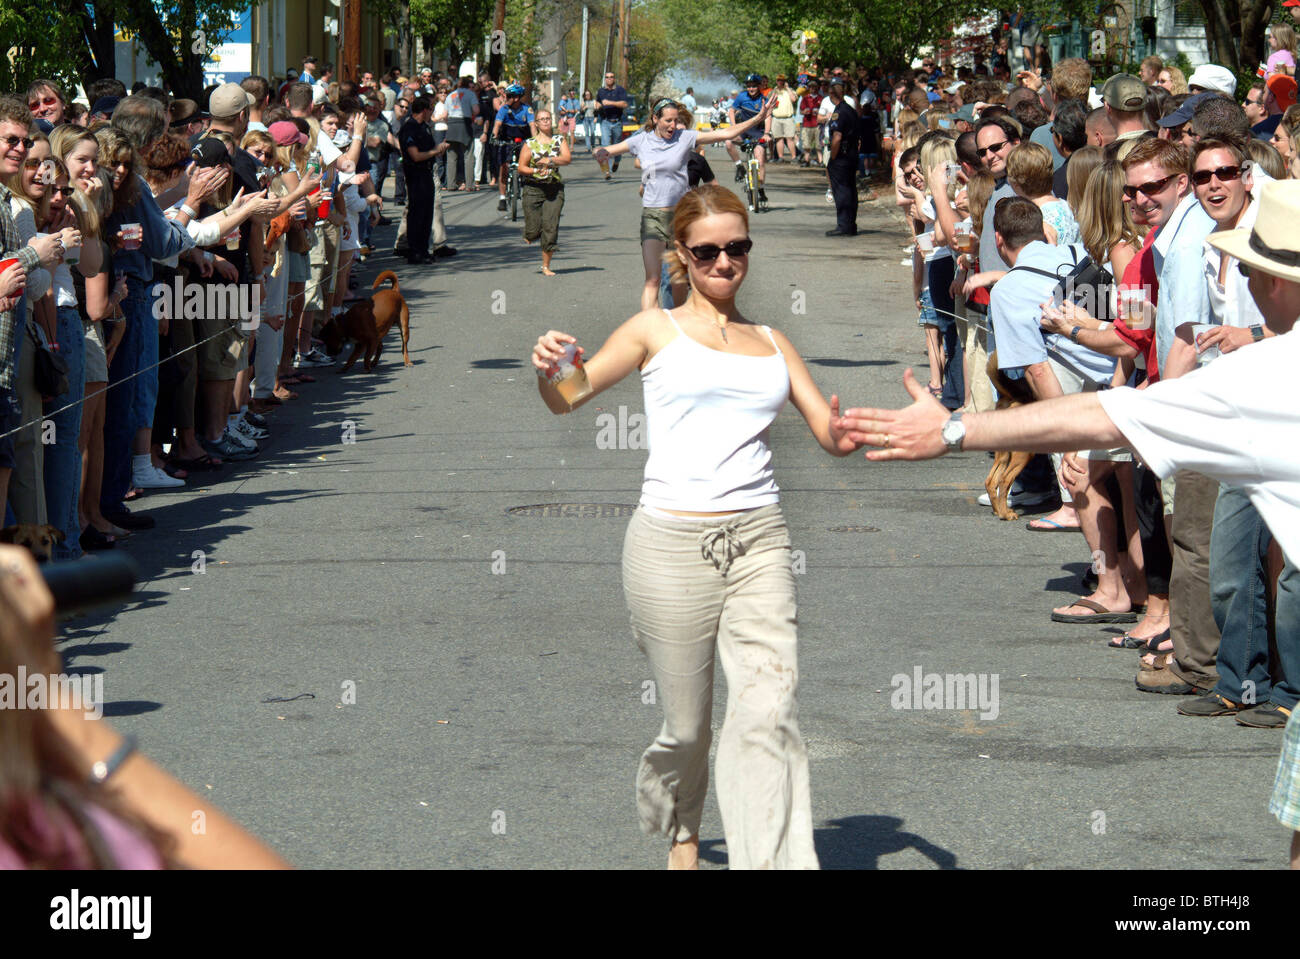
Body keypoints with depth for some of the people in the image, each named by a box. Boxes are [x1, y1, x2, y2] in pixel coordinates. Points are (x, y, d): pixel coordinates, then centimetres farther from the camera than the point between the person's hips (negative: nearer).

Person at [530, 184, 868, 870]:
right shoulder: (657, 330, 8)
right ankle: (679, 832, 35)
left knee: (768, 711, -16)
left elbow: (830, 437, 17)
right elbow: (566, 400, 3)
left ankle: (773, 864, -20)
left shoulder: (771, 343, 18)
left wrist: (847, 431, -8)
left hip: (758, 541, 2)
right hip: (673, 543, -2)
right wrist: (548, 368, -20)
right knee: (687, 725, 6)